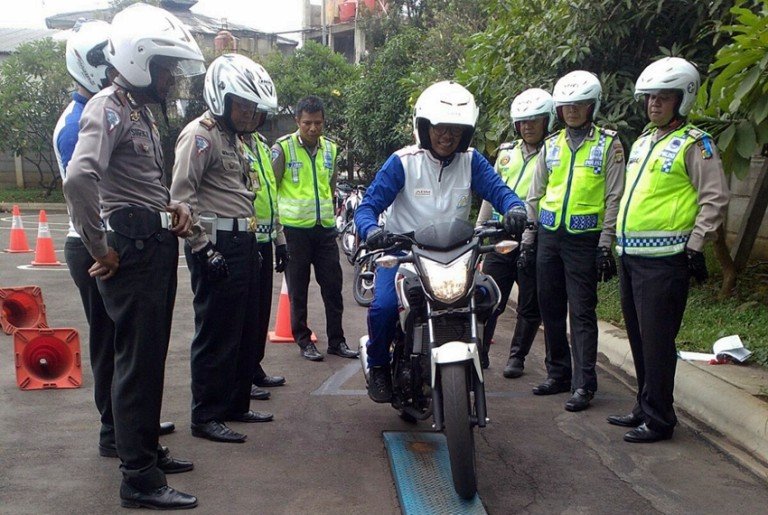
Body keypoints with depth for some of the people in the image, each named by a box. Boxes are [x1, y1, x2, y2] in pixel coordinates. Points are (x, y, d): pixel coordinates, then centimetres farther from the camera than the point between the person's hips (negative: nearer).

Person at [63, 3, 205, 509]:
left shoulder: (143, 109, 19)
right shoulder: (109, 108, -12)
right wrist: (101, 249, -23)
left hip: (158, 244, 10)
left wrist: (174, 206, 14)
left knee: (150, 354, 19)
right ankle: (140, 480, 5)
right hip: (133, 248, -10)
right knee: (137, 360, -4)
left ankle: (145, 447, 34)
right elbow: (79, 179, -30)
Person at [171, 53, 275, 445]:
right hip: (216, 245, -10)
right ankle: (205, 416, 7)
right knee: (216, 333, -4)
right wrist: (205, 248, -21)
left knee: (245, 330, 15)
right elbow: (182, 194, -19)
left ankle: (235, 404, 27)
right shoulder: (200, 134, -10)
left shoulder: (233, 137, 21)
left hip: (242, 242, 10)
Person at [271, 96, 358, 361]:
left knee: (333, 286, 6)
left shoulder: (330, 148, 11)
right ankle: (303, 340, 16)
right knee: (298, 289, 5)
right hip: (294, 228, -4)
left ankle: (336, 340, 16)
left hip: (325, 228, 5)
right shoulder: (283, 147, -5)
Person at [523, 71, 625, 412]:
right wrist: (527, 238, 10)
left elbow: (614, 198, -3)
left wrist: (606, 244, -10)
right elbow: (535, 194, 15)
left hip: (584, 239, -5)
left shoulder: (608, 144, 0)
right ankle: (558, 373, 24)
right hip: (548, 236, 5)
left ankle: (584, 385, 2)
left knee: (582, 313, -4)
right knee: (551, 309, 11)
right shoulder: (551, 145, 13)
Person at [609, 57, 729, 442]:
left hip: (663, 260, -8)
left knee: (657, 341, -4)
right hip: (631, 256, 9)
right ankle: (644, 407, 27)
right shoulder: (643, 142, 19)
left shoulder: (694, 143, -6)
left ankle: (658, 419, 5)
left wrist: (695, 246, -14)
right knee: (638, 337, 15)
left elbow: (715, 199, -11)